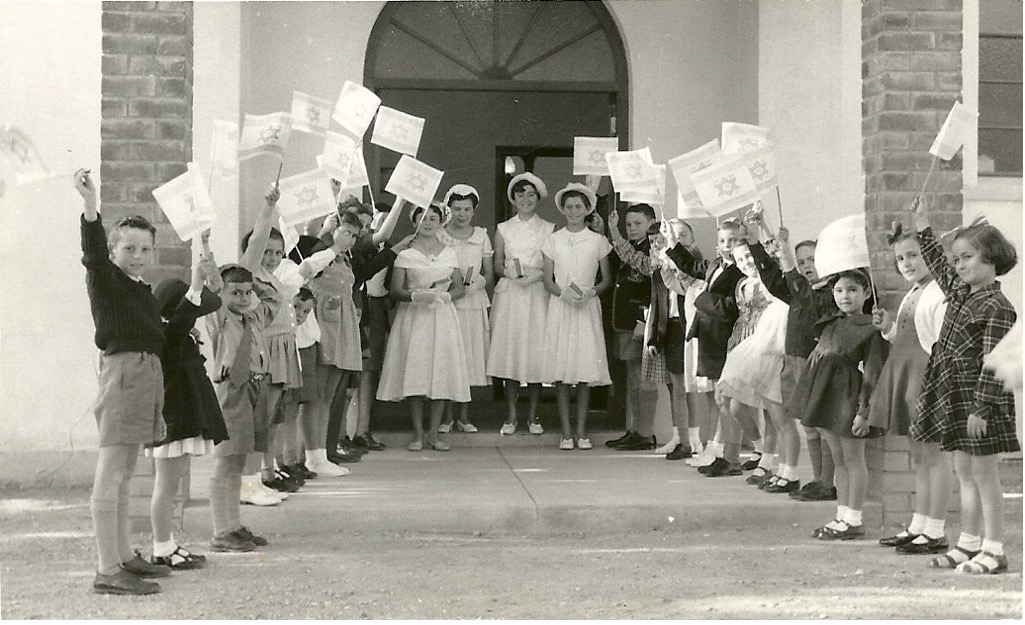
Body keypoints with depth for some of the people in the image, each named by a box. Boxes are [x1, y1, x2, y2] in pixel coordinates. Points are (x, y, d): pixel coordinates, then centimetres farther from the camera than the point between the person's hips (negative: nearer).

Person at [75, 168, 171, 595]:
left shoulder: (142, 291, 17)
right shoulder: (105, 281, -7)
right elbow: (93, 255, -27)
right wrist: (90, 205, -42)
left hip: (147, 372, 9)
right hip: (123, 369, -9)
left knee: (124, 475, 17)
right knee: (110, 475, -10)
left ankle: (123, 556, 26)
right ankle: (107, 571, -12)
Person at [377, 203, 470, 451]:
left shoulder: (450, 254, 9)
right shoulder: (406, 255, 1)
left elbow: (460, 287, 9)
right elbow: (395, 290, -3)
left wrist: (445, 295, -11)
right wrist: (416, 295, -21)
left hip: (442, 316, 2)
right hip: (413, 318, -2)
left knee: (441, 374, -1)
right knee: (415, 374, -5)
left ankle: (434, 434, 8)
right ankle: (417, 434, 5)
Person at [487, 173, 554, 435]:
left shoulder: (548, 229, 7)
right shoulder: (503, 229, 11)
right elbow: (497, 266, 10)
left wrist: (539, 274, -13)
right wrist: (509, 271, -10)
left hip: (537, 294, -1)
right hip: (509, 294, 1)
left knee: (536, 351, -3)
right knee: (509, 350, -2)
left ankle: (533, 416, 6)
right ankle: (511, 416, 5)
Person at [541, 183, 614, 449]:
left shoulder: (598, 241, 5)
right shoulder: (553, 241, 7)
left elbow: (607, 279, 8)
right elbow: (548, 281, 6)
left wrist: (591, 291, -11)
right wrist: (564, 292, -12)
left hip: (588, 308, 0)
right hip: (560, 307, 0)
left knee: (586, 368, -2)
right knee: (560, 369, -3)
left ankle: (581, 431, 5)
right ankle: (566, 432, 2)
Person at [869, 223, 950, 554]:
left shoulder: (940, 294, -13)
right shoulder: (910, 296, 17)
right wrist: (888, 327, 7)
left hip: (928, 375, -10)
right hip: (904, 376, 10)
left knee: (933, 453, -4)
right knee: (919, 455, 14)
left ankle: (935, 532, 0)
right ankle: (918, 526, 21)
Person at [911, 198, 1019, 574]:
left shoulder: (996, 308, -16)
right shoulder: (960, 292, 10)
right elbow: (938, 267, 30)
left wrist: (981, 408, -23)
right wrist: (923, 229, 30)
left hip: (980, 401, -9)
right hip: (955, 397, 9)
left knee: (984, 475, -4)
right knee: (965, 475, 13)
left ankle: (994, 551, 2)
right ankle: (969, 543, 19)